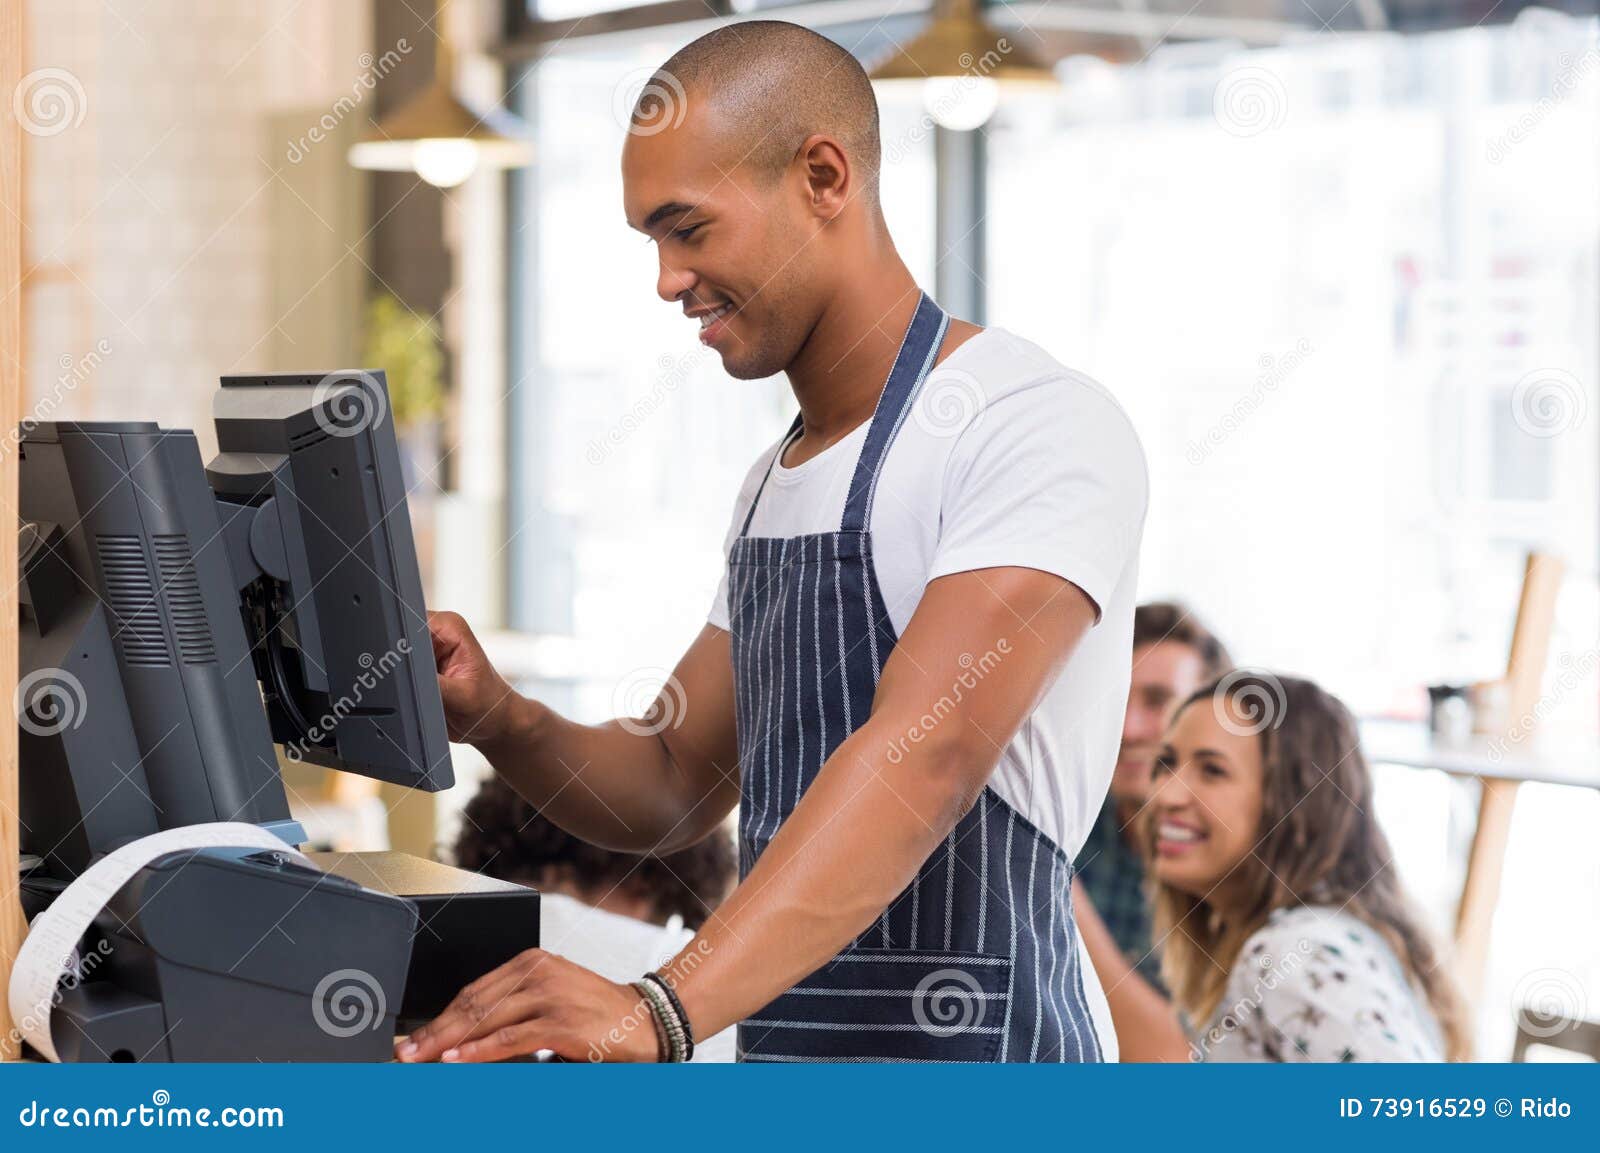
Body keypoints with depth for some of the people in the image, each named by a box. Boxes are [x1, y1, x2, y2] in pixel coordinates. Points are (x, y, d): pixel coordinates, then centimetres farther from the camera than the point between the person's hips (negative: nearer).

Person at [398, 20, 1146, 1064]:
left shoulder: (1040, 429, -14)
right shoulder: (777, 482, 14)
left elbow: (926, 756, -26)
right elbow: (669, 790, 16)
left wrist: (660, 1010, -36)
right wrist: (498, 722, -4)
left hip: (973, 1050, -8)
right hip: (782, 1041, 8)